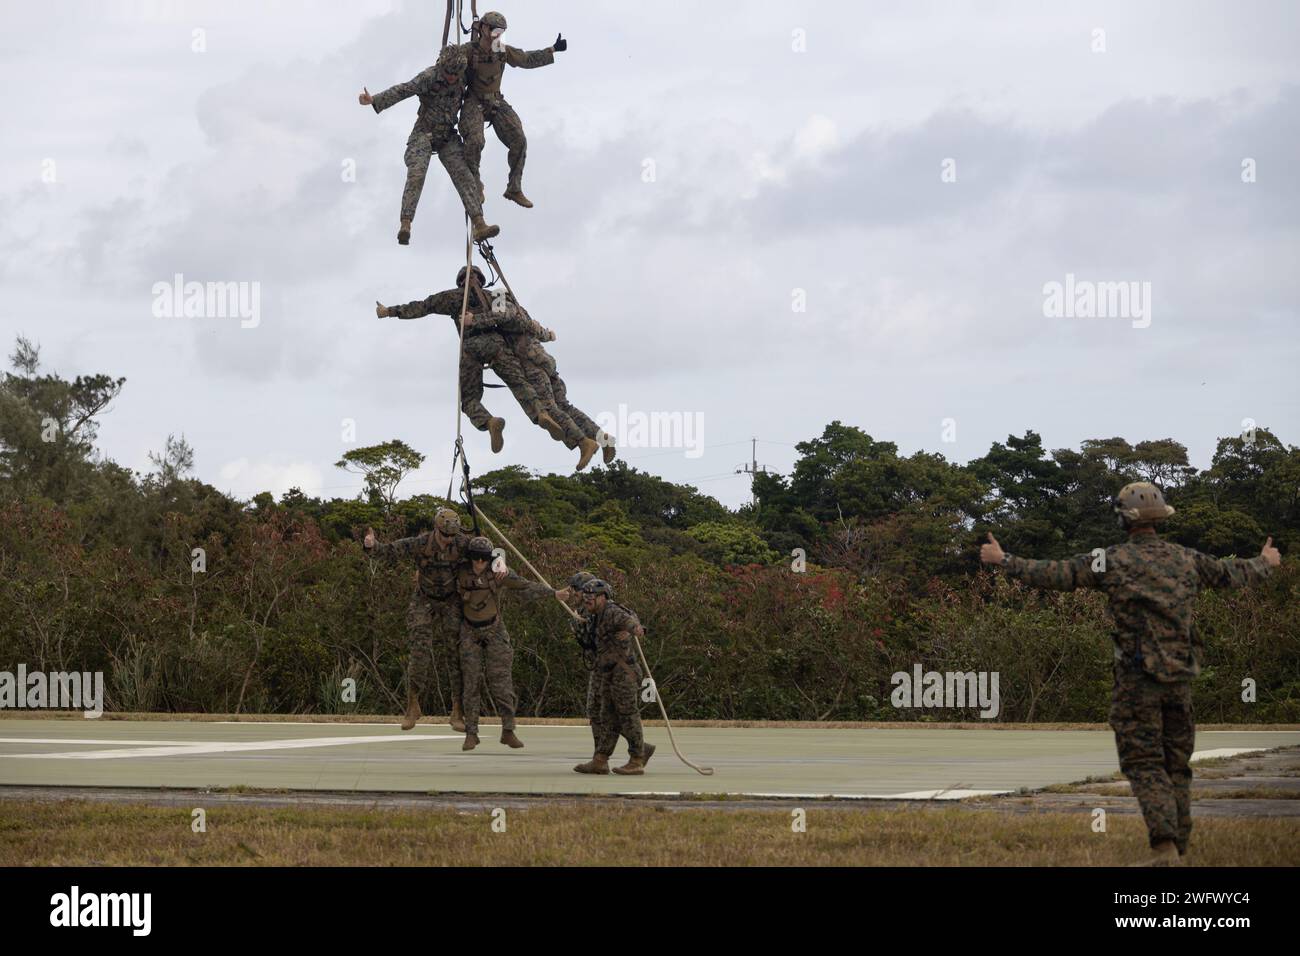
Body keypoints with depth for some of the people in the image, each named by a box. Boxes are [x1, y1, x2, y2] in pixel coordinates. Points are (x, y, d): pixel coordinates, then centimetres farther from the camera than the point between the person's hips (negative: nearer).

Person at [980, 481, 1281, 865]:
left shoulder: (1113, 561, -8)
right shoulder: (1186, 559, 6)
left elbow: (1053, 574, -8)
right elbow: (1233, 573, 23)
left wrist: (1004, 560, 2)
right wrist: (1265, 562, 45)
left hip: (1137, 679, -4)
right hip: (1180, 676, 4)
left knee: (1144, 765, -3)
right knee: (1176, 765, 13)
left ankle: (1165, 848, -18)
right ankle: (1178, 847, 14)